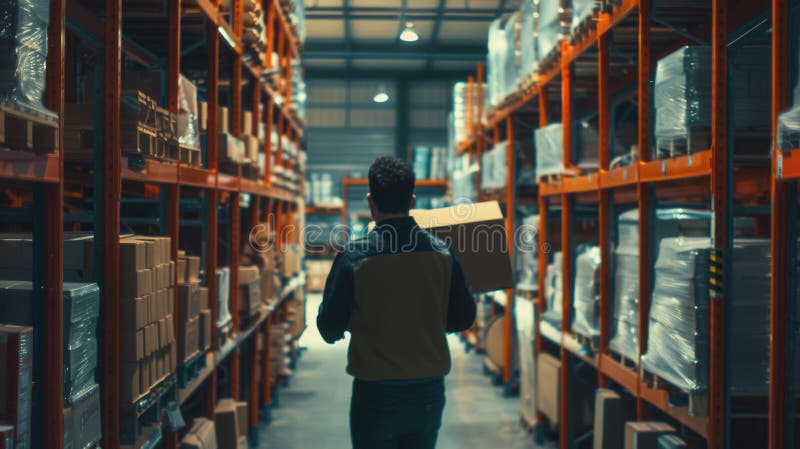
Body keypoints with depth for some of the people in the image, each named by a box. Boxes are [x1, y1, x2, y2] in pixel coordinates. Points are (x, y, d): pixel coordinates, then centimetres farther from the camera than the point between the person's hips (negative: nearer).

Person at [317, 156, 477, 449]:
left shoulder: (352, 257, -14)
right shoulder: (442, 253, -5)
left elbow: (329, 330, -7)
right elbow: (463, 318, 4)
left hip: (375, 395, -3)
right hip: (429, 393, 3)